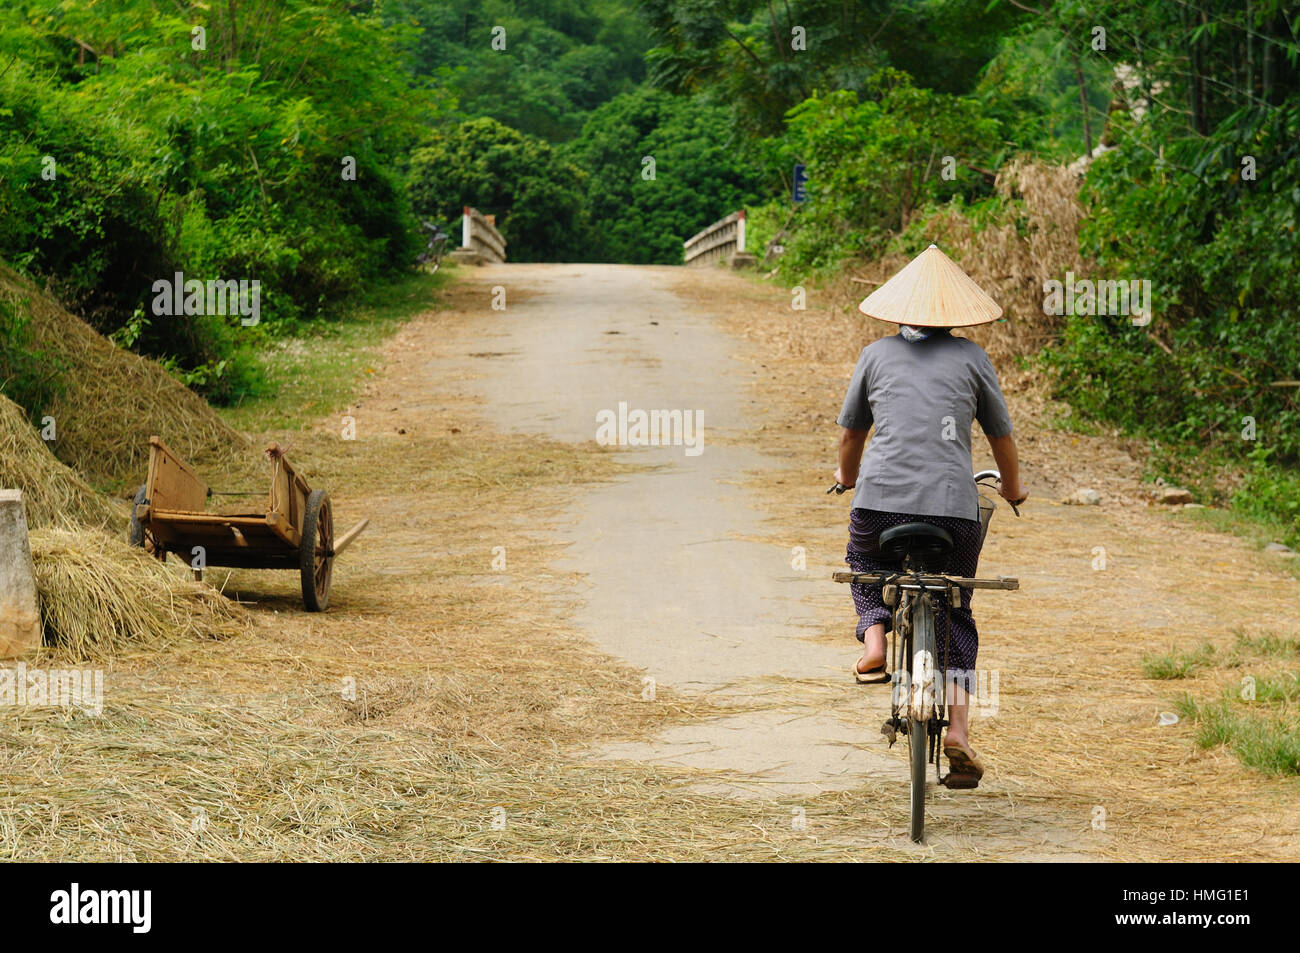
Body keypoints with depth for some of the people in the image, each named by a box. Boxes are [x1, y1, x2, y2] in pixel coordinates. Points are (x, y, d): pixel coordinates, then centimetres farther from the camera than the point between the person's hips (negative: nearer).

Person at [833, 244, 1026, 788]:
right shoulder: (971, 358, 10)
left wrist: (848, 476, 44)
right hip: (954, 505, 0)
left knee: (865, 567, 31)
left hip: (880, 498, 0)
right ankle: (958, 729, 3)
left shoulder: (877, 355, 12)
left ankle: (874, 636, 2)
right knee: (954, 615, 16)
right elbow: (1001, 435, 19)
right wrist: (1012, 489, 38)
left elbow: (850, 434, 23)